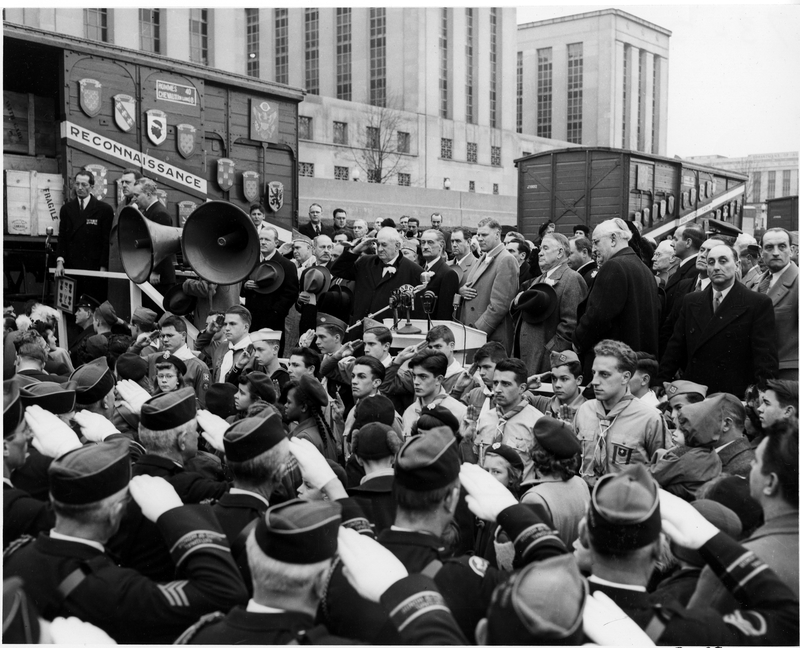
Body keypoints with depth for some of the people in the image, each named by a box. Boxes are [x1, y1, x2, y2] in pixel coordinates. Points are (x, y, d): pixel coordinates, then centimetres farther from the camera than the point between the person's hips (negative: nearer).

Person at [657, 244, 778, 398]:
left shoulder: (758, 304, -3)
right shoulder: (690, 301, 11)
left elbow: (766, 357, -7)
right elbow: (676, 348, 11)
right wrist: (660, 383, 4)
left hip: (735, 397, -4)